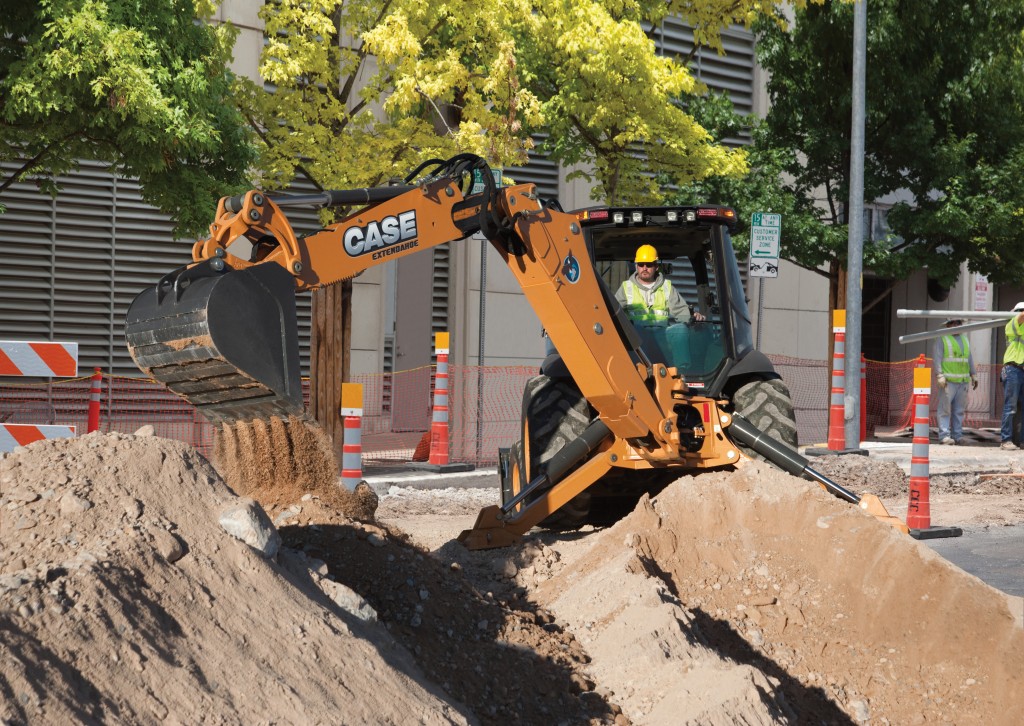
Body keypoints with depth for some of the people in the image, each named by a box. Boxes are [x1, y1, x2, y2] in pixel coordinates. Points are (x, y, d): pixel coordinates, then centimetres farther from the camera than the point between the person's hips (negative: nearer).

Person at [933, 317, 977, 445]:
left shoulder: (965, 339, 21)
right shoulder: (942, 339, 2)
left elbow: (970, 359, 23)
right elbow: (937, 358, -6)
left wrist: (974, 375, 15)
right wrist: (940, 376, -16)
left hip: (963, 380, 6)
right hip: (948, 380, -6)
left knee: (959, 409, 4)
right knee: (945, 408, -10)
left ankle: (957, 435, 7)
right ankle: (944, 436, -14)